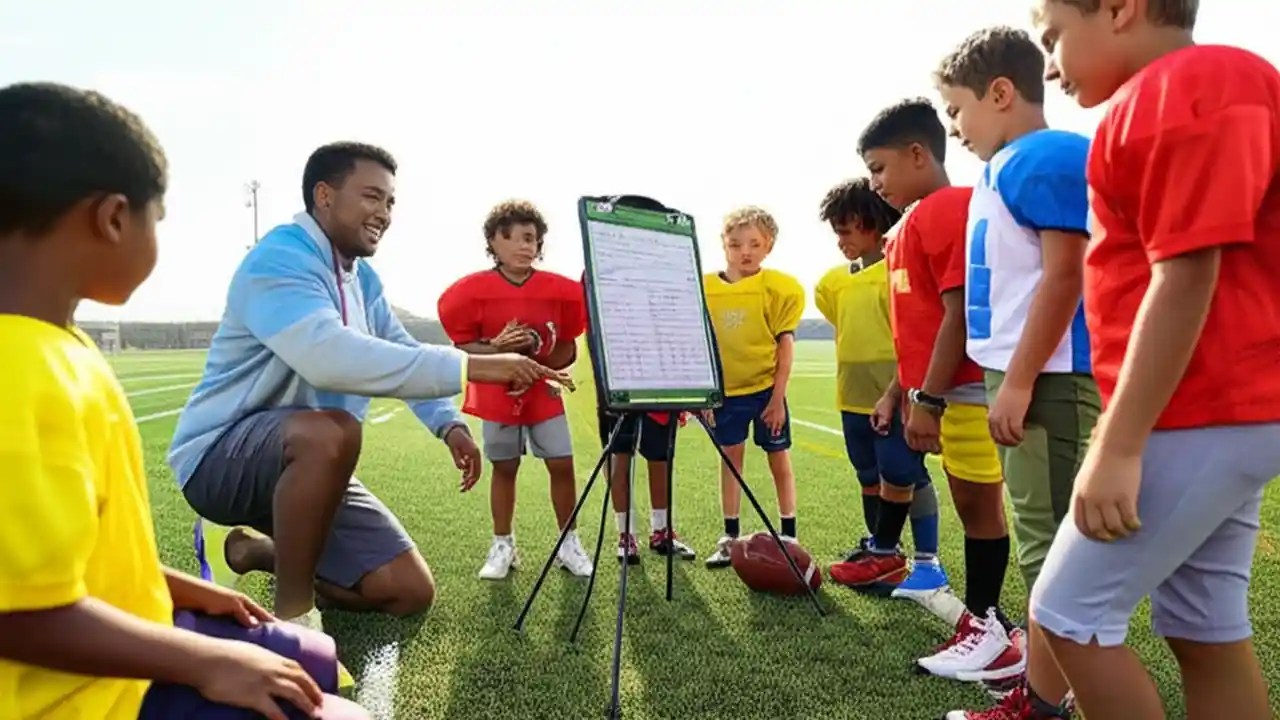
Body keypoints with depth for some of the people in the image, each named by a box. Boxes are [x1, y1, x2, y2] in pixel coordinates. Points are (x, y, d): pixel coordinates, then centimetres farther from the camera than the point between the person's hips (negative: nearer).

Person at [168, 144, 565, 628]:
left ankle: (255, 549, 19)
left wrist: (449, 424, -5)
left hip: (309, 464, 8)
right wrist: (470, 366, -41)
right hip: (222, 455, -7)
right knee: (330, 430, -40)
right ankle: (292, 613, -19)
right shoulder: (279, 258, -20)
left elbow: (402, 353, 14)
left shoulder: (363, 279, 7)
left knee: (411, 592, 0)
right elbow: (330, 356, -39)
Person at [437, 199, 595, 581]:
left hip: (544, 393, 1)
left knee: (562, 464, 0)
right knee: (504, 468, 7)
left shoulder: (559, 290, -6)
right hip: (497, 394, -1)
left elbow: (568, 347, 5)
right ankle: (502, 546, 22)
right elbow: (462, 347, -8)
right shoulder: (474, 290, -10)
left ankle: (569, 543, 16)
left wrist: (550, 365, -13)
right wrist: (497, 347, -25)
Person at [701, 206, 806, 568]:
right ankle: (729, 537, 21)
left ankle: (788, 536, 21)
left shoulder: (779, 287, -7)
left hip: (767, 388, -2)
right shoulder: (705, 289, -1)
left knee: (779, 459, 8)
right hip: (726, 391, 2)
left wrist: (778, 396, -9)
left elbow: (786, 343, -6)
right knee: (730, 458, 10)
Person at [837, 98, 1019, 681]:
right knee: (971, 499, 14)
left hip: (964, 388, -9)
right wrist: (903, 393, 20)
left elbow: (960, 314, -21)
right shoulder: (913, 222, 16)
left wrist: (928, 400, -21)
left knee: (979, 500, 1)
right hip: (941, 390, 9)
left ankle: (986, 625, 12)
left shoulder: (950, 210, -15)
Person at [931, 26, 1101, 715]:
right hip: (1022, 375, 10)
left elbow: (1065, 274, -20)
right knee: (1040, 530, 18)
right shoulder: (1005, 168, 16)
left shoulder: (1046, 157, -13)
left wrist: (1018, 383, -21)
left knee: (1047, 536, -2)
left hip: (1045, 378, -10)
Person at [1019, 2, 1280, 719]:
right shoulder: (1173, 96, 18)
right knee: (1207, 631, 14)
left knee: (1070, 613, -3)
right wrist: (1122, 431, 23)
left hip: (1199, 418, -10)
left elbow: (1187, 276, -21)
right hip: (1222, 412, 10)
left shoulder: (1193, 85, -13)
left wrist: (1118, 447, -22)